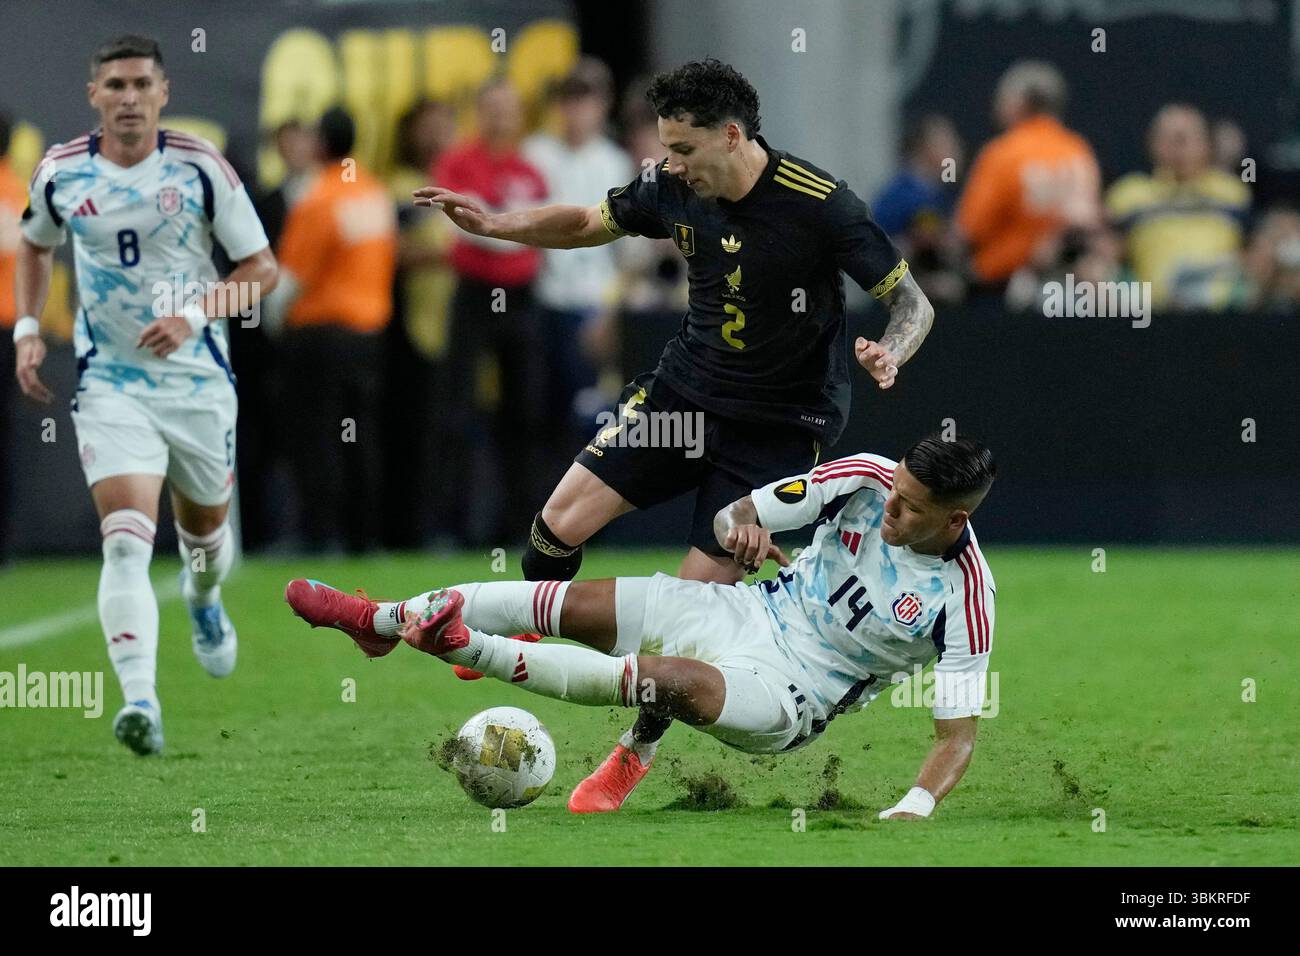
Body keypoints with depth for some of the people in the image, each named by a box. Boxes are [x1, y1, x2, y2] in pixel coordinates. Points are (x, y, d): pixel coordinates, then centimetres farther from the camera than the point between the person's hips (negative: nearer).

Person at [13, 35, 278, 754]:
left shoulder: (200, 168, -9)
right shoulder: (61, 173, -2)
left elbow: (262, 269, -5)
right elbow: (35, 245, 20)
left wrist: (194, 315, -20)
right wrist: (27, 328, 7)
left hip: (197, 377, 1)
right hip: (110, 381, -1)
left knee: (204, 525, 20)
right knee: (127, 539, -18)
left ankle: (203, 601, 57)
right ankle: (140, 699, -29)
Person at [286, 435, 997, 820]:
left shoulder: (965, 601, -22)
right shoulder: (870, 477, -9)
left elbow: (958, 736, -19)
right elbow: (734, 514, -2)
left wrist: (912, 810, -36)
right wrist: (740, 526, -26)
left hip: (790, 696, -5)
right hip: (754, 613, 5)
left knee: (668, 679, -35)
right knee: (562, 602, -10)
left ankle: (469, 650, -36)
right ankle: (383, 620, 2)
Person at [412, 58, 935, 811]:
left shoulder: (819, 205, -22)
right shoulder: (673, 189, -7)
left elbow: (915, 304, -16)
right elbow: (588, 224, 13)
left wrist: (888, 354, -38)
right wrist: (495, 225, 0)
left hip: (779, 425, -5)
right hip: (685, 389, 5)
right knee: (562, 520, -7)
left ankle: (634, 754, 13)